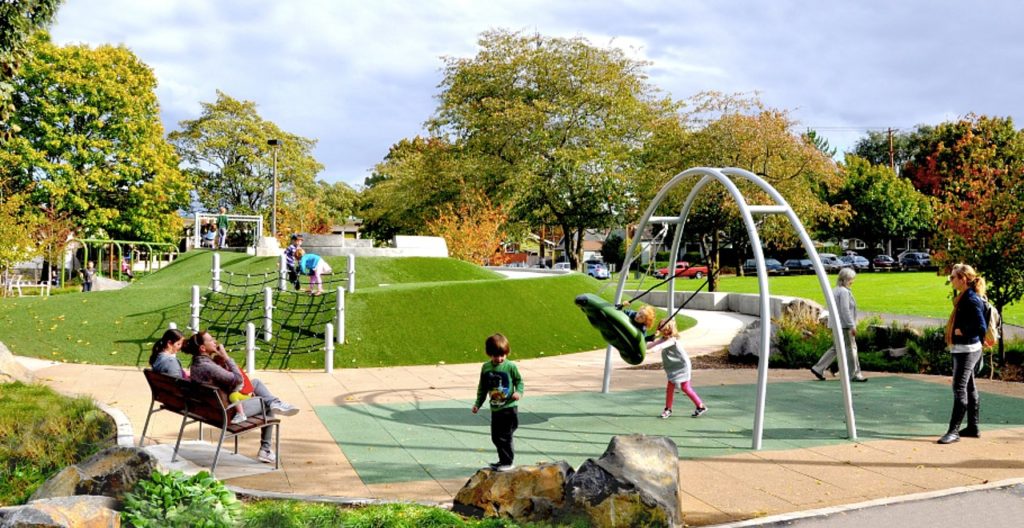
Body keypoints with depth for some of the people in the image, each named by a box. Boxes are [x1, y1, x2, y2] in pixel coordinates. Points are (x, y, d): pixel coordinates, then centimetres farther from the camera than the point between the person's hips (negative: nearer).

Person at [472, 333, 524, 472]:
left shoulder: (510, 366, -9)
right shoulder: (486, 368, 3)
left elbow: (519, 381, 1)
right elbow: (482, 387, 13)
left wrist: (519, 392, -17)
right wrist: (478, 403, 12)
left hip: (509, 407, -5)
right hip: (495, 408, 5)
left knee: (504, 437, -5)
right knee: (495, 437, 12)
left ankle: (508, 462, 10)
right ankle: (503, 460, 28)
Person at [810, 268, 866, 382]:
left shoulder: (836, 290, 15)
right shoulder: (844, 292, -16)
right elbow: (845, 310, -21)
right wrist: (852, 326, -20)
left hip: (837, 324, 10)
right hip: (844, 325, -10)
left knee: (836, 347, 14)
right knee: (851, 347, -1)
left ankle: (818, 368, 12)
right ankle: (854, 374, 6)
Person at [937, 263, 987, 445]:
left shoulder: (972, 299, -19)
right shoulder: (964, 297, 10)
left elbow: (981, 327, -25)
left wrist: (963, 332, -15)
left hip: (967, 350, -10)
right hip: (962, 349, 10)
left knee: (959, 389, -6)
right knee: (969, 388, 16)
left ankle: (953, 431, -3)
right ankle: (973, 427, 25)